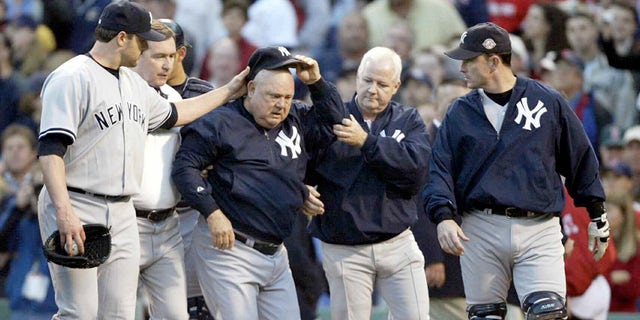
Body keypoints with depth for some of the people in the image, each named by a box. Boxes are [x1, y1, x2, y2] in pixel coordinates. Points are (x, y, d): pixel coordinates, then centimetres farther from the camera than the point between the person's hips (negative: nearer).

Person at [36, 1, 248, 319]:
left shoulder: (134, 82, 18)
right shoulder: (72, 78, -11)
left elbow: (172, 114, 36)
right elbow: (50, 149, -19)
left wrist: (228, 91, 37)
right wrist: (64, 212, -29)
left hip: (123, 215, 9)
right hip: (77, 209, -8)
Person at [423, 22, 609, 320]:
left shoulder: (549, 102, 4)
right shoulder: (461, 112, 9)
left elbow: (581, 160, 11)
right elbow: (440, 169, 4)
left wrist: (598, 217, 12)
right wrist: (444, 216, -13)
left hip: (539, 230, -2)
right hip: (481, 230, 2)